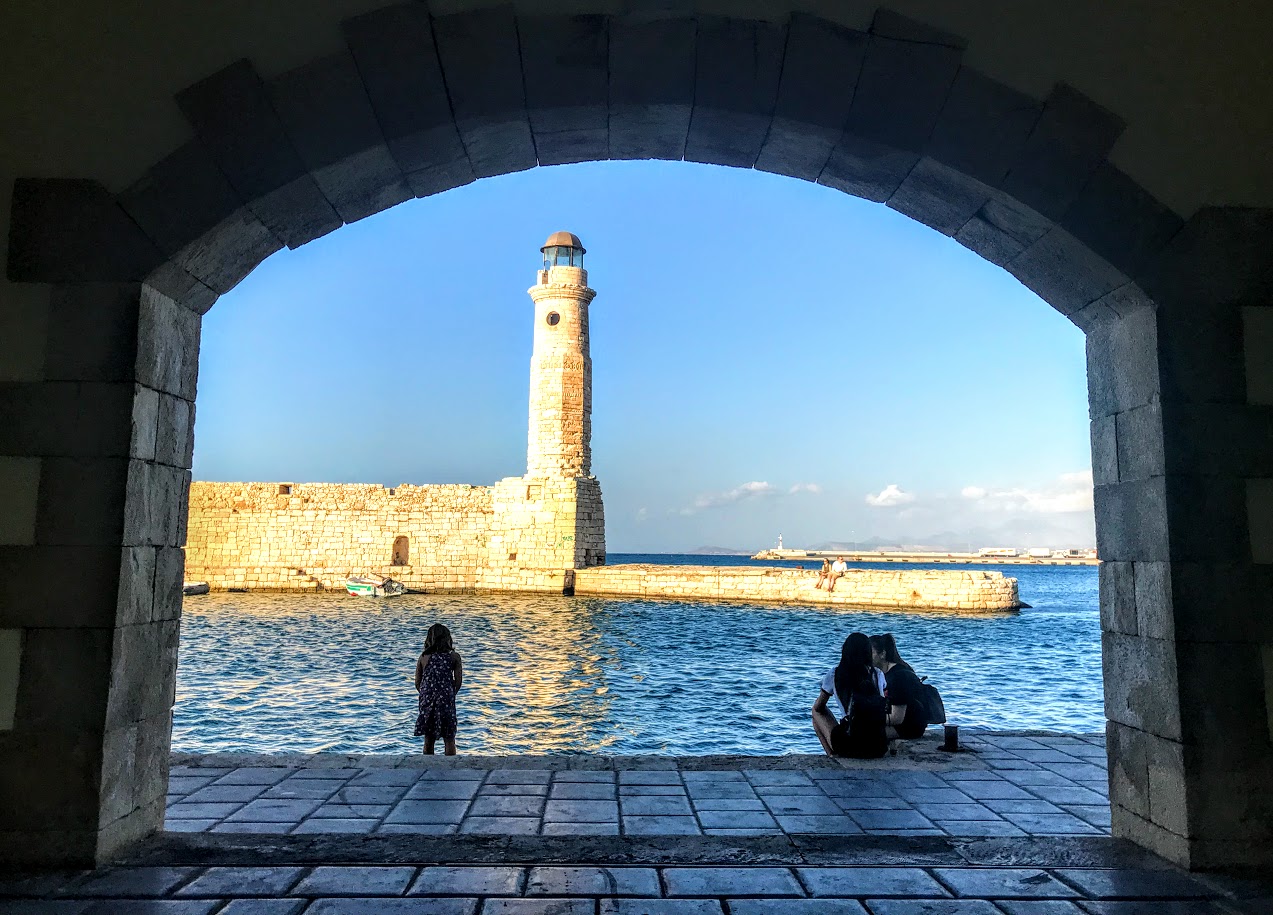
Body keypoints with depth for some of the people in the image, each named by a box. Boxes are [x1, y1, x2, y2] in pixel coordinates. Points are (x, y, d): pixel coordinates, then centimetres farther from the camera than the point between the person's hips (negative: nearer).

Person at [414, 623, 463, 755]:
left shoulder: (423, 657, 4)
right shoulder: (454, 656, -2)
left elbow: (417, 682, 5)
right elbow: (458, 681, -3)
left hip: (427, 701, 2)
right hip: (446, 700, -2)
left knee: (428, 739, 12)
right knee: (449, 739, 7)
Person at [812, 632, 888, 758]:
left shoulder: (834, 674, -1)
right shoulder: (878, 675, 4)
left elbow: (818, 707, 11)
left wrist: (818, 702, 34)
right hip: (879, 748, 3)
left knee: (817, 711, 22)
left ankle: (832, 755, 12)